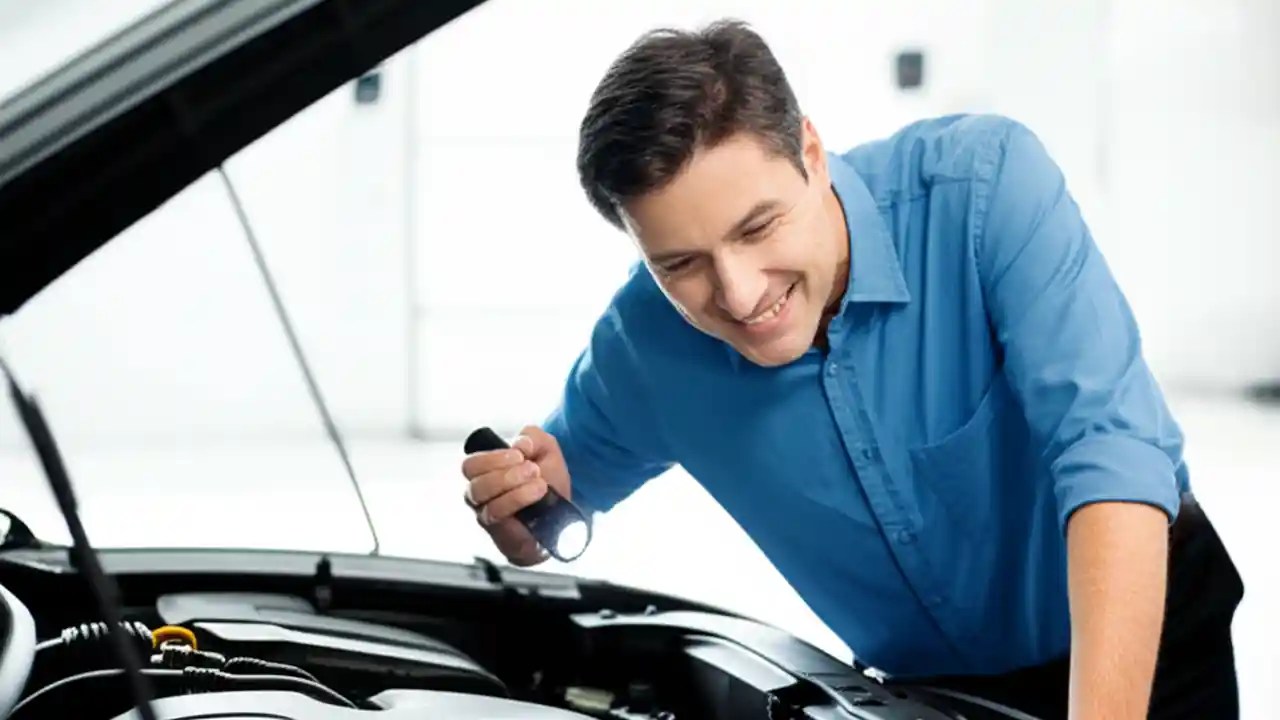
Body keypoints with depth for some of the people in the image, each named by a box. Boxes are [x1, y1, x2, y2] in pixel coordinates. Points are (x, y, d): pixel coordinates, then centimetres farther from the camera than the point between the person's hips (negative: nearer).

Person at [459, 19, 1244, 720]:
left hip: (1148, 632, -3)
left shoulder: (985, 182, -30)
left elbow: (1113, 455, -39)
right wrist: (518, 512, -24)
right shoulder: (645, 342, -18)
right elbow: (558, 480, 1)